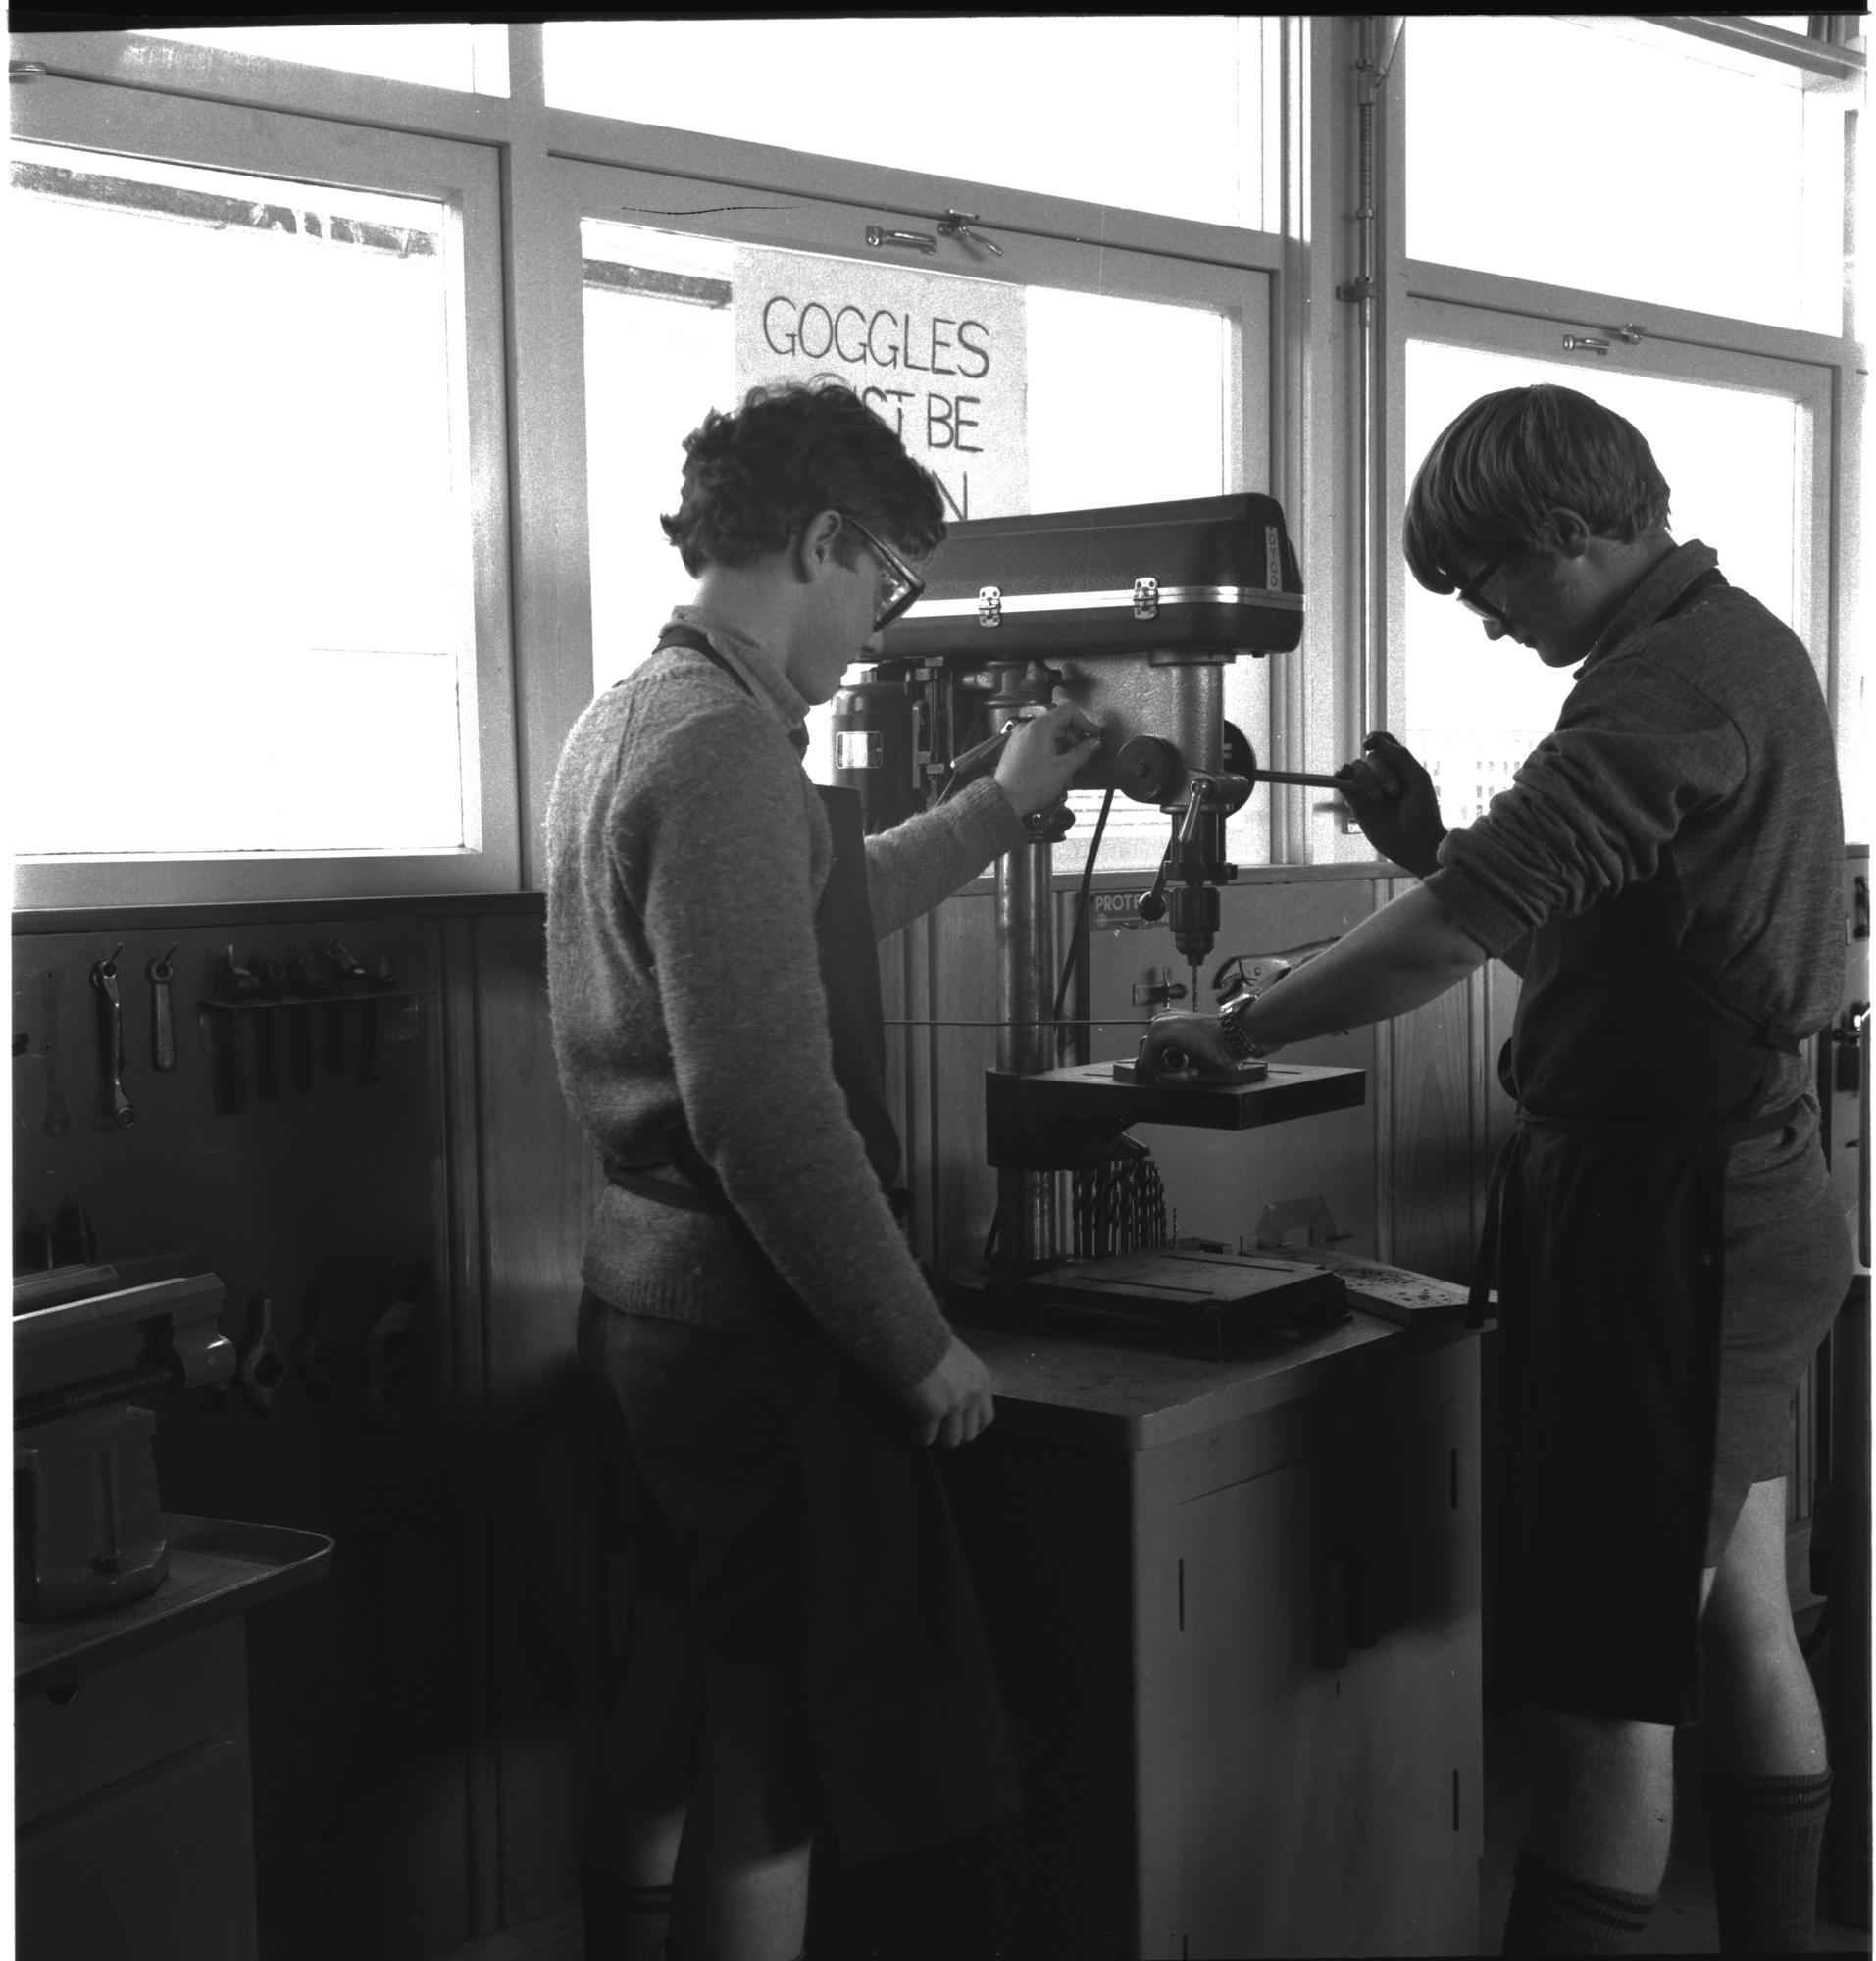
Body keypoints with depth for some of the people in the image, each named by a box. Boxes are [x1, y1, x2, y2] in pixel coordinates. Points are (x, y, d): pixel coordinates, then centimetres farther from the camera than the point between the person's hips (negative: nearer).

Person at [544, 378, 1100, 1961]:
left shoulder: (628, 719, 12)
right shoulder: (727, 747, -19)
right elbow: (771, 1110, -24)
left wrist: (1004, 805, 31)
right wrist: (920, 1342, -15)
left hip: (653, 1285, 10)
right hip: (759, 1314, -10)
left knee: (681, 1717, 20)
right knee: (772, 1761, 3)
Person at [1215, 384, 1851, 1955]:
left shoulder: (1673, 681, -19)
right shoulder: (1727, 647, 14)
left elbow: (1451, 940, -25)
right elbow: (1581, 930, 16)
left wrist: (1245, 1029, -14)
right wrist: (1436, 850, 2)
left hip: (1668, 1211, -11)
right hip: (1738, 1192, 11)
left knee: (1610, 1678, -5)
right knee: (1736, 1617, 18)